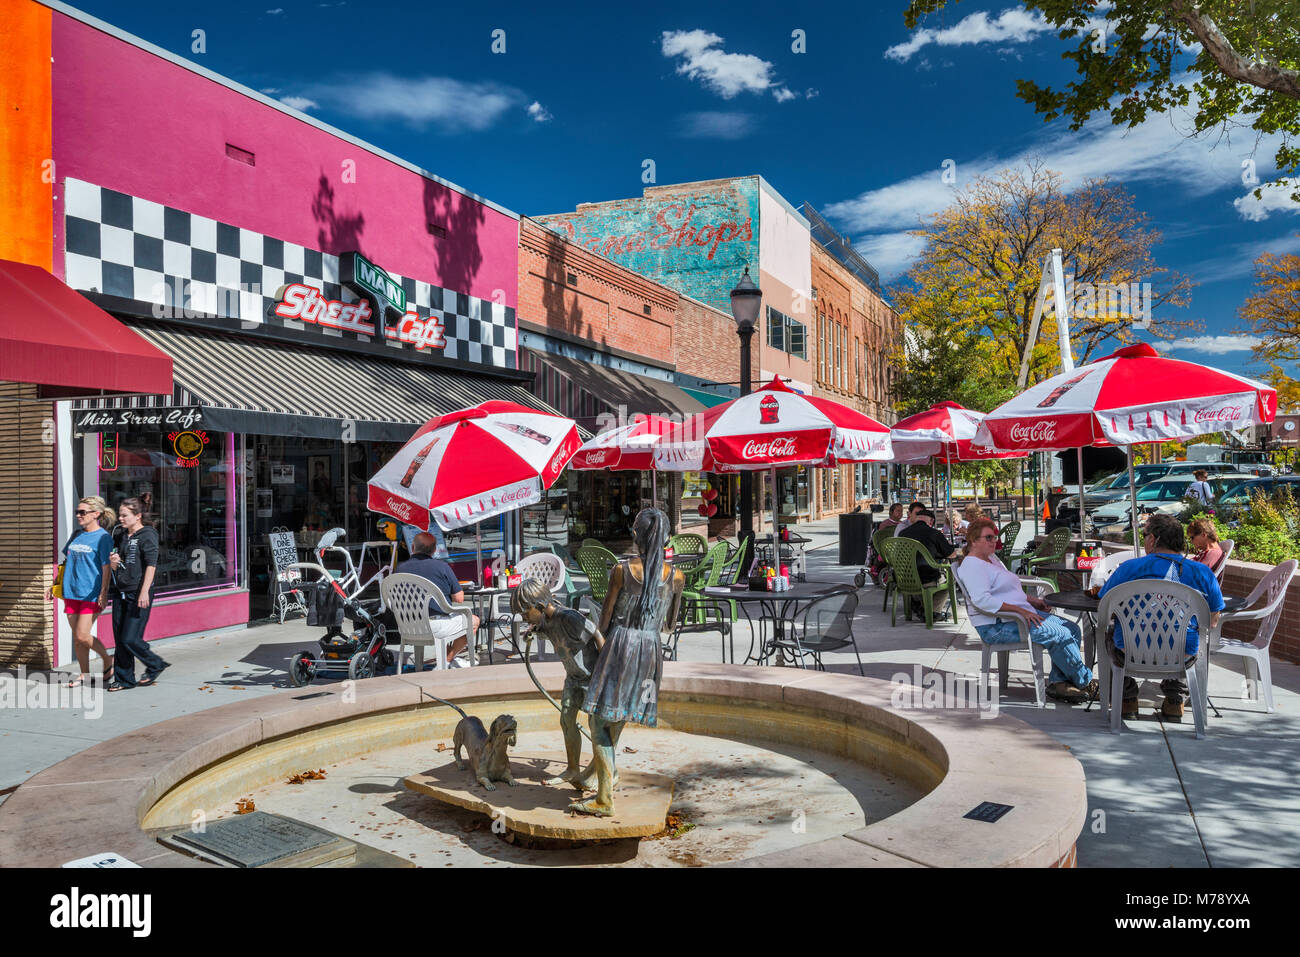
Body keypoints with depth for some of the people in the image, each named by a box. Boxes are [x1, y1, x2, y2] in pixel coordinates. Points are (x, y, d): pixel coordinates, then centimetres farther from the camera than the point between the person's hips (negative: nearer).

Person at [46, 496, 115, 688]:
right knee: (77, 637, 8)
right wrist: (54, 586, 19)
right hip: (71, 592, 7)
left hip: (91, 594, -7)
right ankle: (84, 673, 18)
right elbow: (66, 562, 21)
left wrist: (103, 593, -16)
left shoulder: (103, 537, -7)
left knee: (82, 636, -10)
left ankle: (107, 660, 13)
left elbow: (106, 567, -10)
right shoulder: (76, 535, 13)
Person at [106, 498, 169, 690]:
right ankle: (124, 679, 18)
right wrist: (113, 563, -1)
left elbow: (151, 566, -16)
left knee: (130, 639, -8)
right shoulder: (120, 536, 15)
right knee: (119, 639, 8)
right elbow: (116, 567, 23)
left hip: (139, 594, -7)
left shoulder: (147, 535, -8)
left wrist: (144, 592, -22)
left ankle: (155, 665, 15)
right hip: (120, 593, 8)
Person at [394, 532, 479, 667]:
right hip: (435, 626, -6)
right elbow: (459, 599, -6)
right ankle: (448, 658, 16)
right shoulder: (442, 566, -8)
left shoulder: (400, 569, 2)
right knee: (474, 621, 16)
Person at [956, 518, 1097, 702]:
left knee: (1073, 629, -1)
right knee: (1060, 634, -19)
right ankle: (1086, 683, 0)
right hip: (996, 626, -11)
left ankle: (1057, 682, -5)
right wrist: (1020, 610, -26)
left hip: (1023, 614, 11)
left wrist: (1032, 600, 13)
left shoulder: (992, 558, 20)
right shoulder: (972, 565, -13)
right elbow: (982, 600, -27)